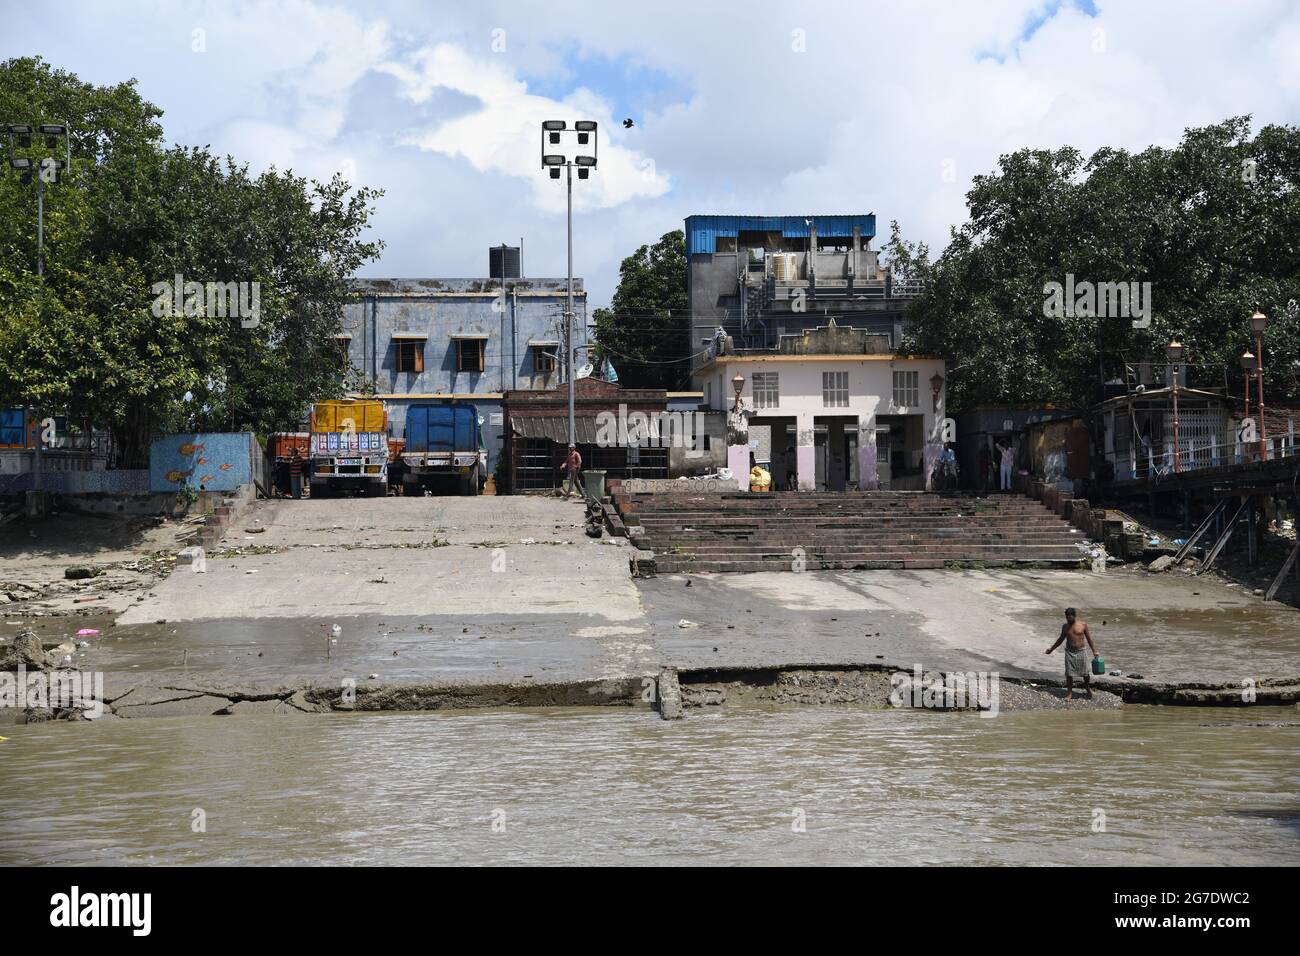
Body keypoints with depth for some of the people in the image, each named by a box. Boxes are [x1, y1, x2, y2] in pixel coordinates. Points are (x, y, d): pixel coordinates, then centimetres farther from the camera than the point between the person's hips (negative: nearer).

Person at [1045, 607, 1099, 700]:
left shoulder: (1083, 624, -4)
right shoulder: (1065, 626, 3)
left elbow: (1089, 638, 3)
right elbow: (1061, 639, 16)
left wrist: (1094, 651, 2)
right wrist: (1051, 648, 17)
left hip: (1081, 652, -1)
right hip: (1069, 652, 2)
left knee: (1085, 673, 5)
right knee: (1069, 674, 0)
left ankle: (1088, 689, 28)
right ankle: (1069, 693, 9)